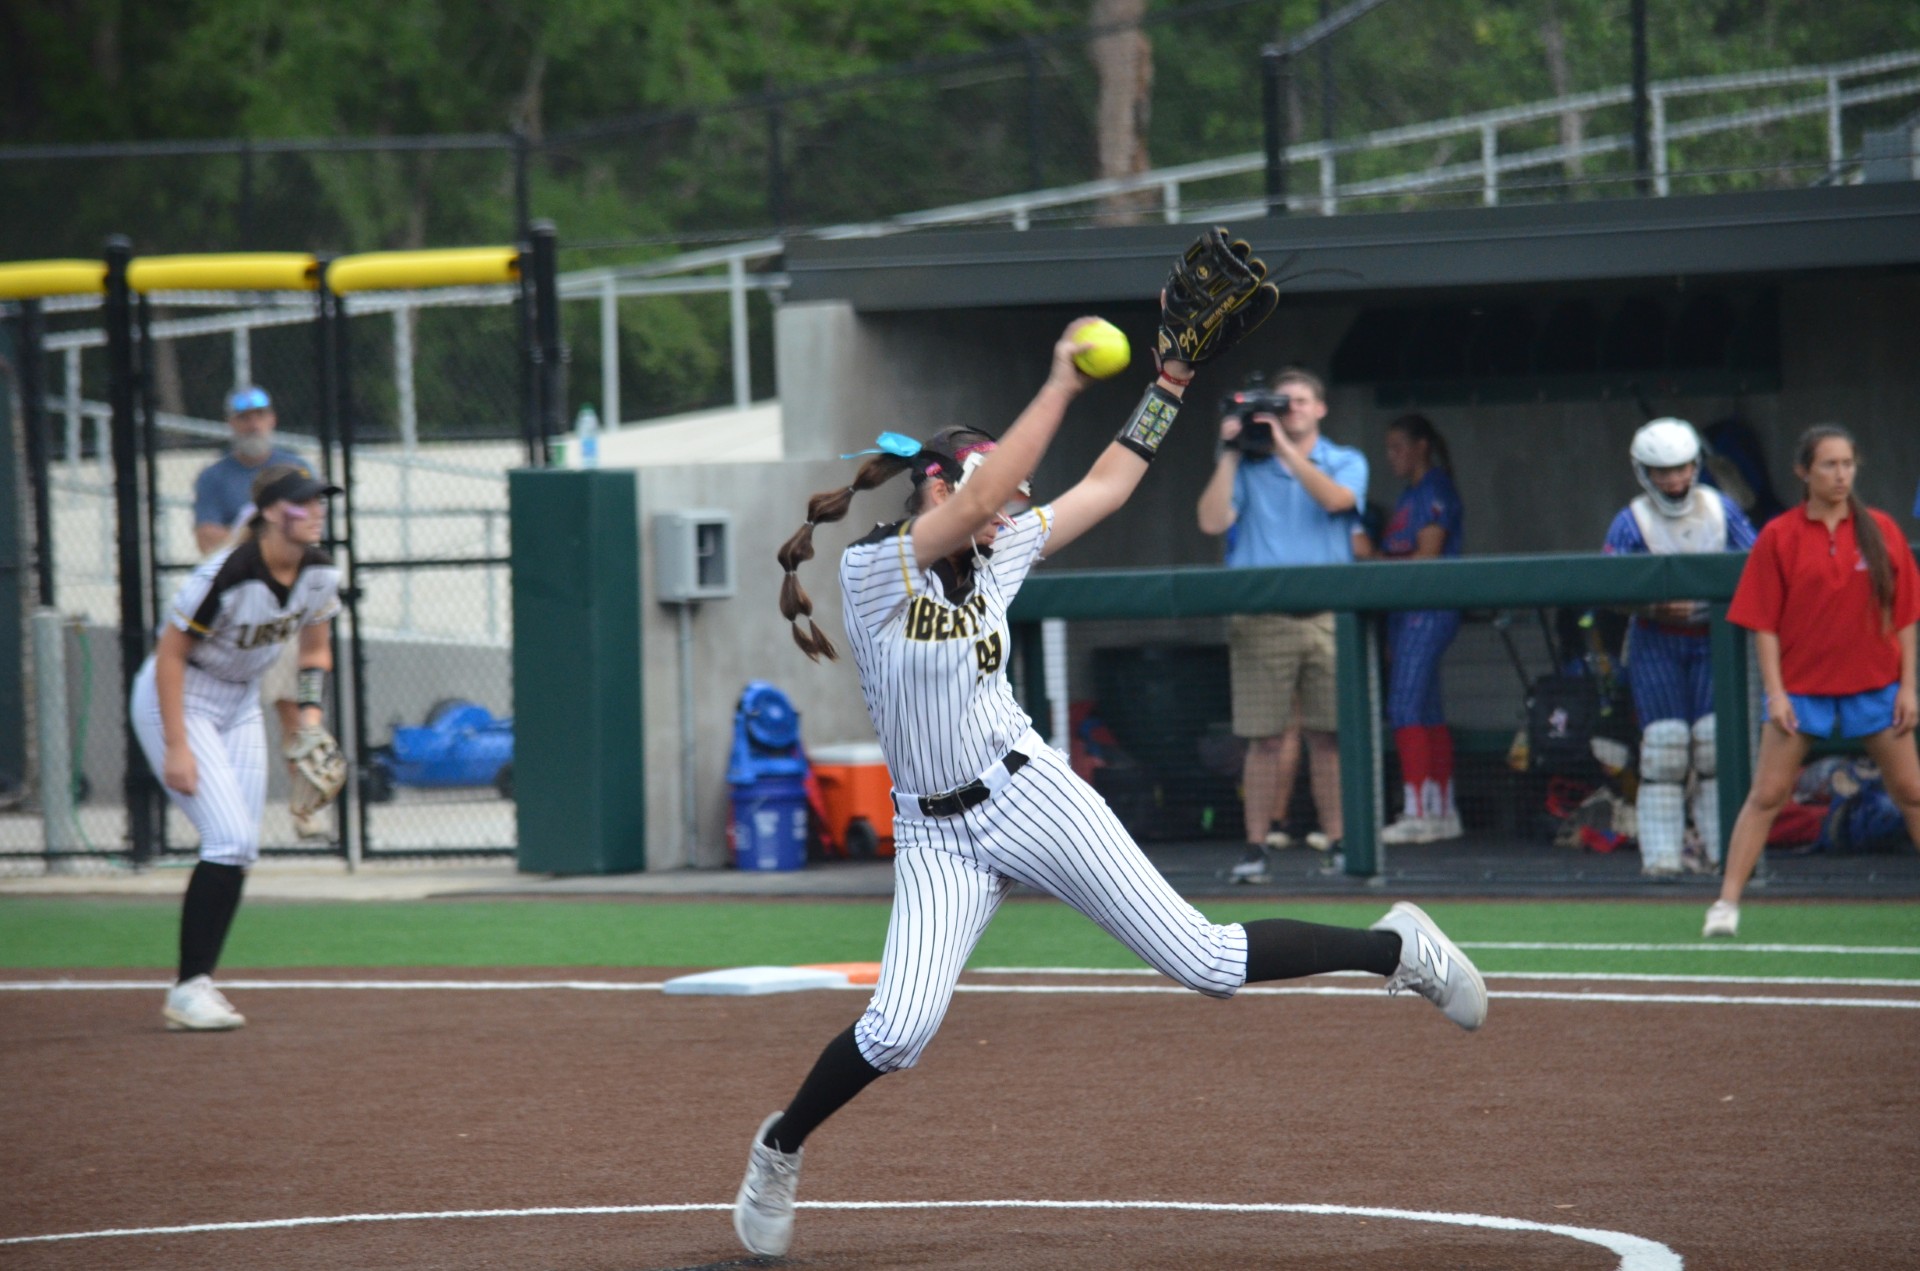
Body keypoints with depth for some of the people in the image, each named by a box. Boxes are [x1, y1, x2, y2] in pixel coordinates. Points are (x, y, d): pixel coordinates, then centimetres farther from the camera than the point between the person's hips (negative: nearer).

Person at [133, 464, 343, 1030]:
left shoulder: (319, 574, -7)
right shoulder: (226, 575, -29)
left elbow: (314, 647, 10)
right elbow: (170, 654, -23)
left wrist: (311, 713, -5)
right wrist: (177, 747, -24)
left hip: (241, 704, 8)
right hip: (176, 700, -8)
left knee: (241, 851, 3)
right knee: (230, 839, -17)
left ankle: (197, 984, 11)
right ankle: (188, 989, -12)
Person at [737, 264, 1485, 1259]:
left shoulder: (996, 556, 4)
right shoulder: (873, 569, -12)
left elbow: (1102, 490, 17)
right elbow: (979, 499, -26)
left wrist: (1164, 392, 10)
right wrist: (1060, 386, -26)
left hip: (1031, 797, 3)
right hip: (938, 834, -3)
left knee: (1206, 963, -5)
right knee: (897, 1031, -17)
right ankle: (780, 1149, 9)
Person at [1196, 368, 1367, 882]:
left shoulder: (1345, 462, 11)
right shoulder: (1249, 466, 12)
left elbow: (1335, 499, -11)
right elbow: (1213, 521, 0)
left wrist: (1284, 446, -13)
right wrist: (1230, 455, -3)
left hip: (1326, 618, 0)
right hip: (1260, 621, 0)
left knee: (1328, 738, -1)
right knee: (1264, 739, -2)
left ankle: (1337, 839, 6)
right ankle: (1256, 846, 3)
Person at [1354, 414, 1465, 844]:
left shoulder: (1435, 492, -8)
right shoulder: (1411, 495, 20)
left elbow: (1427, 558, -15)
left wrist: (1374, 559, -14)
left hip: (1429, 610, -10)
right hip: (1406, 612, 10)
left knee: (1406, 710, -15)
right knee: (1428, 715, 10)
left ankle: (1417, 813, -18)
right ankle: (1443, 812, 13)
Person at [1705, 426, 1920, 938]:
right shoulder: (1779, 537, -3)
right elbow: (1763, 622, -3)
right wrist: (1775, 692, -10)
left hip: (1874, 684, 2)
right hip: (1801, 686, -2)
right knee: (1766, 795, -3)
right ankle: (1727, 903, -1)